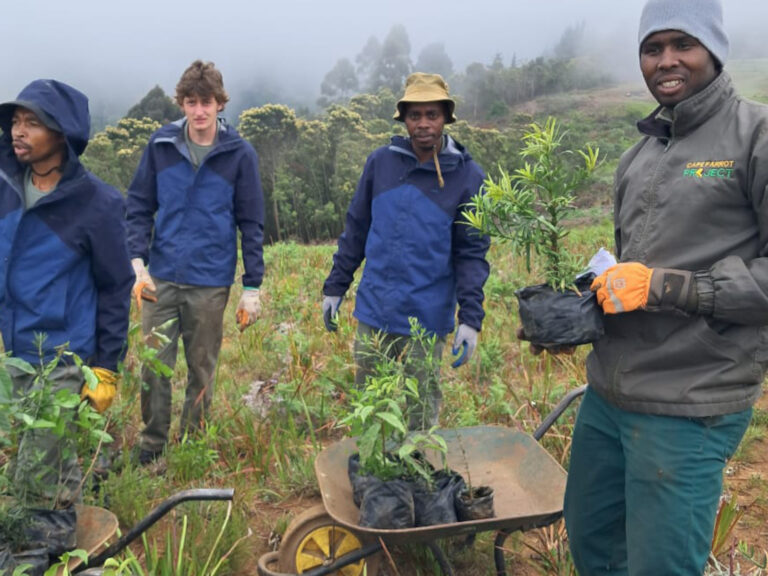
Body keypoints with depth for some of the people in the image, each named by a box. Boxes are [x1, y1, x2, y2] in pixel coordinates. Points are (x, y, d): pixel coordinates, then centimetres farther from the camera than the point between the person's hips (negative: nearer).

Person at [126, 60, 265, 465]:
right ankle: (151, 446, 25)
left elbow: (251, 223, 0)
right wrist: (137, 262, -6)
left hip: (210, 282, -1)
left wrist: (252, 287, -2)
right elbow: (139, 206, 6)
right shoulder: (161, 145, 1)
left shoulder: (240, 154, -3)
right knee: (154, 367, 5)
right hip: (161, 277, 2)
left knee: (202, 371, 10)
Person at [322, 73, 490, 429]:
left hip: (427, 320, -2)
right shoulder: (381, 161, 2)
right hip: (373, 314, 3)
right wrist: (334, 288, 8)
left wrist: (471, 318, -11)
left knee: (421, 414, 11)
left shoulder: (467, 176, -5)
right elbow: (356, 229, 9)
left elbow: (471, 253, -4)